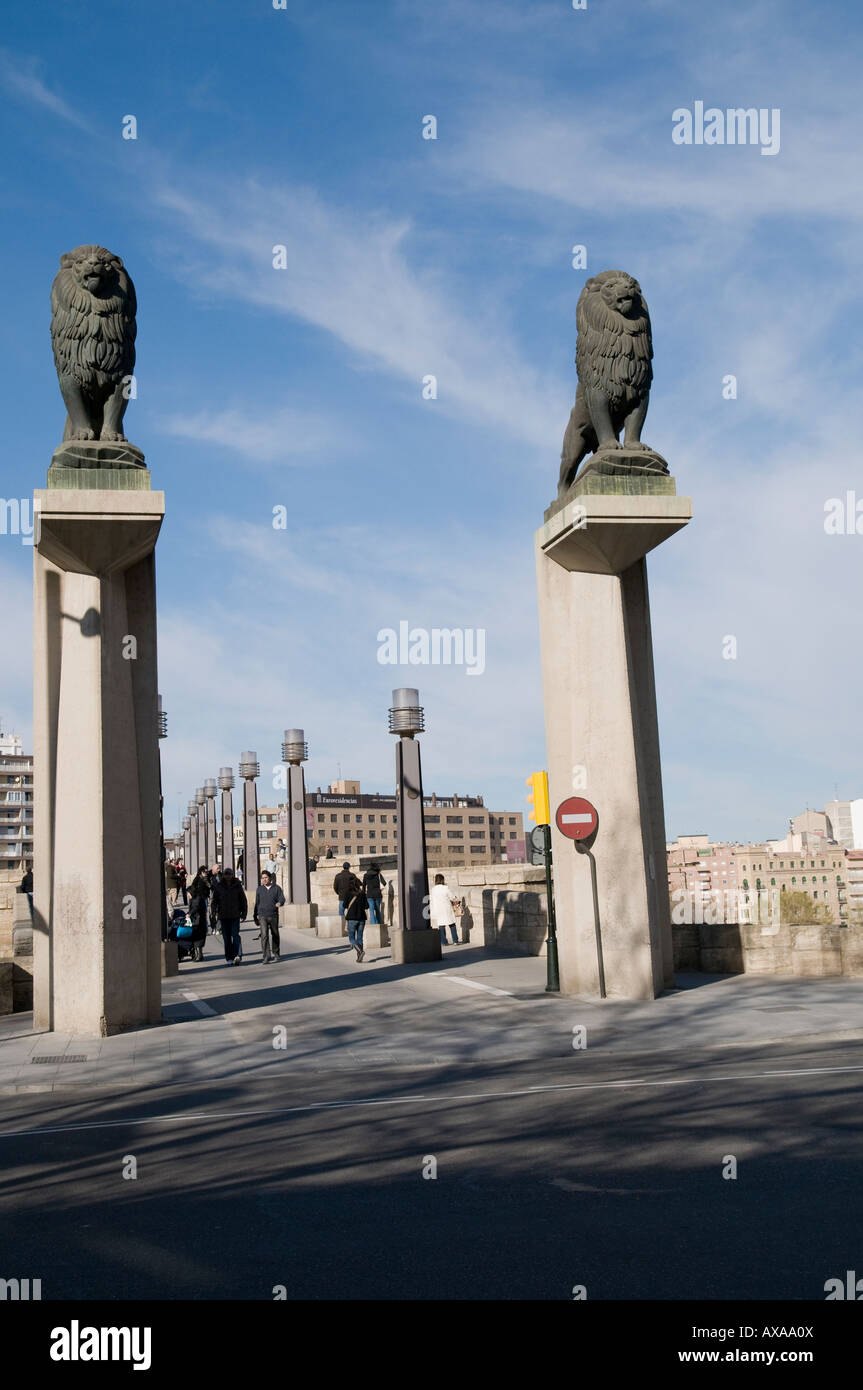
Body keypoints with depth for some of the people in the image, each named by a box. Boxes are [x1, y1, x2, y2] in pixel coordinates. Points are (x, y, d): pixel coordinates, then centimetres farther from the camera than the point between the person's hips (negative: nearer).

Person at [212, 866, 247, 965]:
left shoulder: (237, 885, 4)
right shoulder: (218, 886, 4)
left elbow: (243, 900, 8)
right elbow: (214, 900, 7)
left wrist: (244, 913, 4)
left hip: (235, 915, -1)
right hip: (223, 916, 1)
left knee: (235, 935, -13)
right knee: (226, 938, 4)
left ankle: (238, 955, -20)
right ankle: (229, 958, 9)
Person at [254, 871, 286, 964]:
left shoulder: (276, 888, 1)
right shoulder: (260, 889, 5)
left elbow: (282, 898, -7)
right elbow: (257, 904, 11)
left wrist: (280, 903, -32)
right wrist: (255, 918, 12)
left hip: (274, 915, 1)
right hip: (262, 916, -1)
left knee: (275, 935, 14)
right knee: (264, 935, -14)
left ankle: (275, 953, 35)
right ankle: (266, 957, -16)